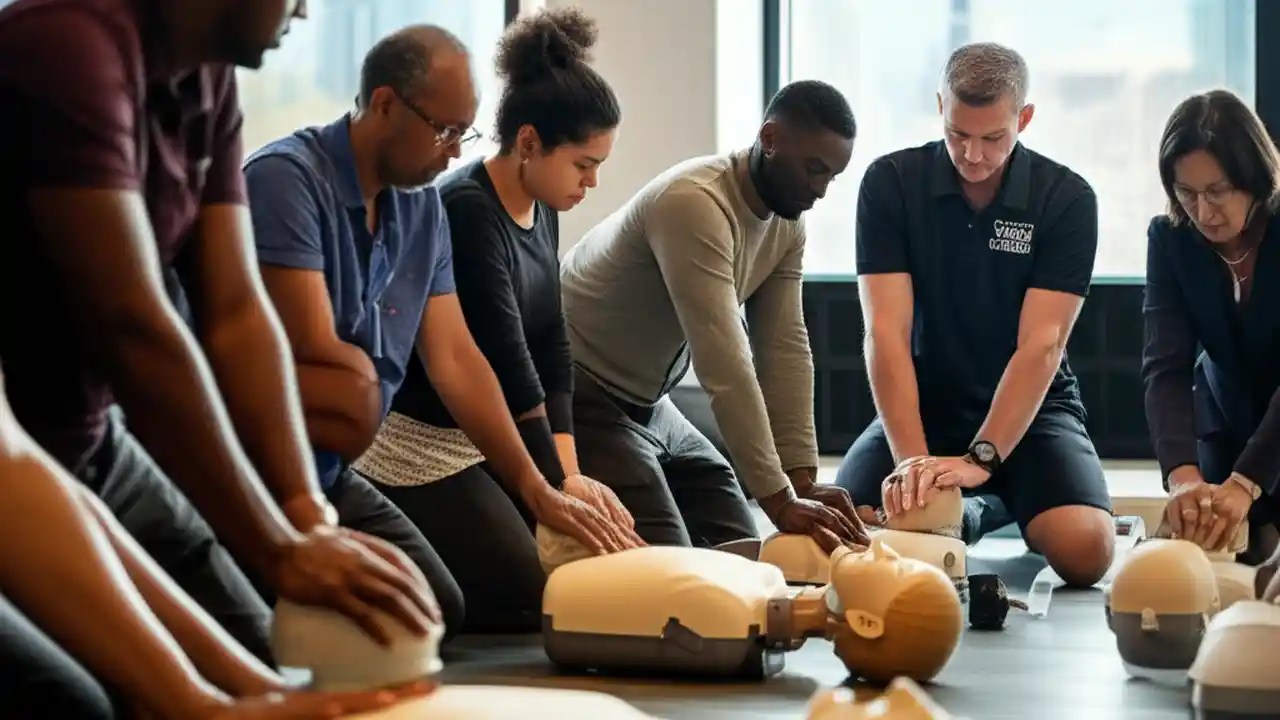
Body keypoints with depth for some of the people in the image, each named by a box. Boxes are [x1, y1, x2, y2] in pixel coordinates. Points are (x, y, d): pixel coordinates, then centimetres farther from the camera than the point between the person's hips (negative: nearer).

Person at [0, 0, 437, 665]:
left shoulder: (209, 77, 2)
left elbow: (238, 315, -2)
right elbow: (134, 327, -31)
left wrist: (310, 517, -13)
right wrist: (280, 552, -31)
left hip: (95, 444, 8)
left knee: (257, 669, 9)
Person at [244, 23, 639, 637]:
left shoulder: (423, 206, 5)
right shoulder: (288, 177, -18)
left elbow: (455, 360, 6)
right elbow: (315, 346, -23)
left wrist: (539, 492, 2)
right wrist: (370, 371, -1)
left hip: (327, 474, 7)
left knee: (438, 612, 1)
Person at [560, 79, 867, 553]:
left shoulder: (787, 226, 2)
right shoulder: (695, 203, -27)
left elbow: (785, 348, -2)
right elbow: (723, 362, -32)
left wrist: (802, 480, -12)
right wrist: (779, 499, -34)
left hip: (647, 404, 10)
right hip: (583, 400, -10)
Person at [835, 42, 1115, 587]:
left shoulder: (1067, 199, -11)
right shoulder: (891, 182, -8)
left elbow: (1041, 346, -18)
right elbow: (886, 332, -16)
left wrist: (978, 460, -31)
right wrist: (912, 459, -29)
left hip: (1032, 410, -1)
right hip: (923, 405, 2)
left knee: (1085, 550, -28)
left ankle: (1013, 512, 10)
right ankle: (970, 516, 11)